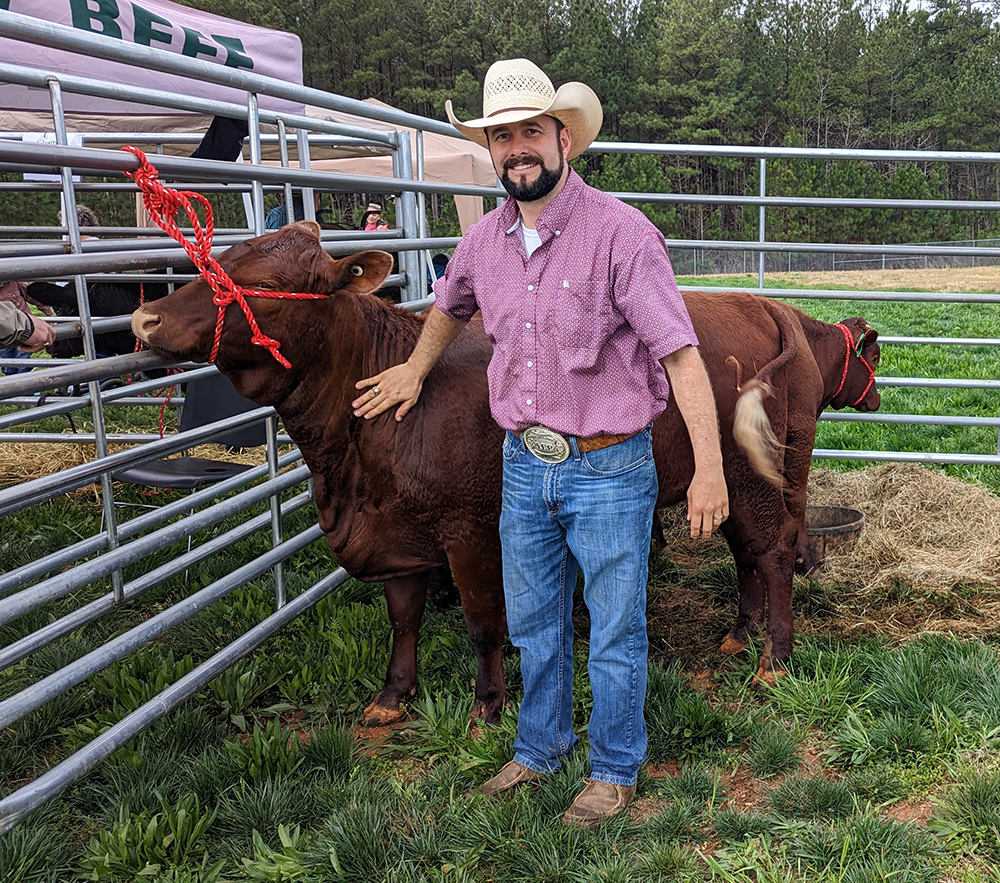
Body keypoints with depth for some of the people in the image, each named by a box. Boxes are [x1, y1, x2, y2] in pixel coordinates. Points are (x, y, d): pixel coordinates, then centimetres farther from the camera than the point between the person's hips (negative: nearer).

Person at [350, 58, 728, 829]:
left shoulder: (620, 230, -16)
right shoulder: (485, 240, 3)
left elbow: (681, 351, -19)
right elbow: (451, 307, 27)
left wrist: (709, 468, -23)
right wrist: (415, 372, 33)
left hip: (608, 468, -5)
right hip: (524, 463, 6)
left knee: (615, 628, 9)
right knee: (532, 620, 19)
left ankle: (615, 769, 30)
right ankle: (541, 748, 41)